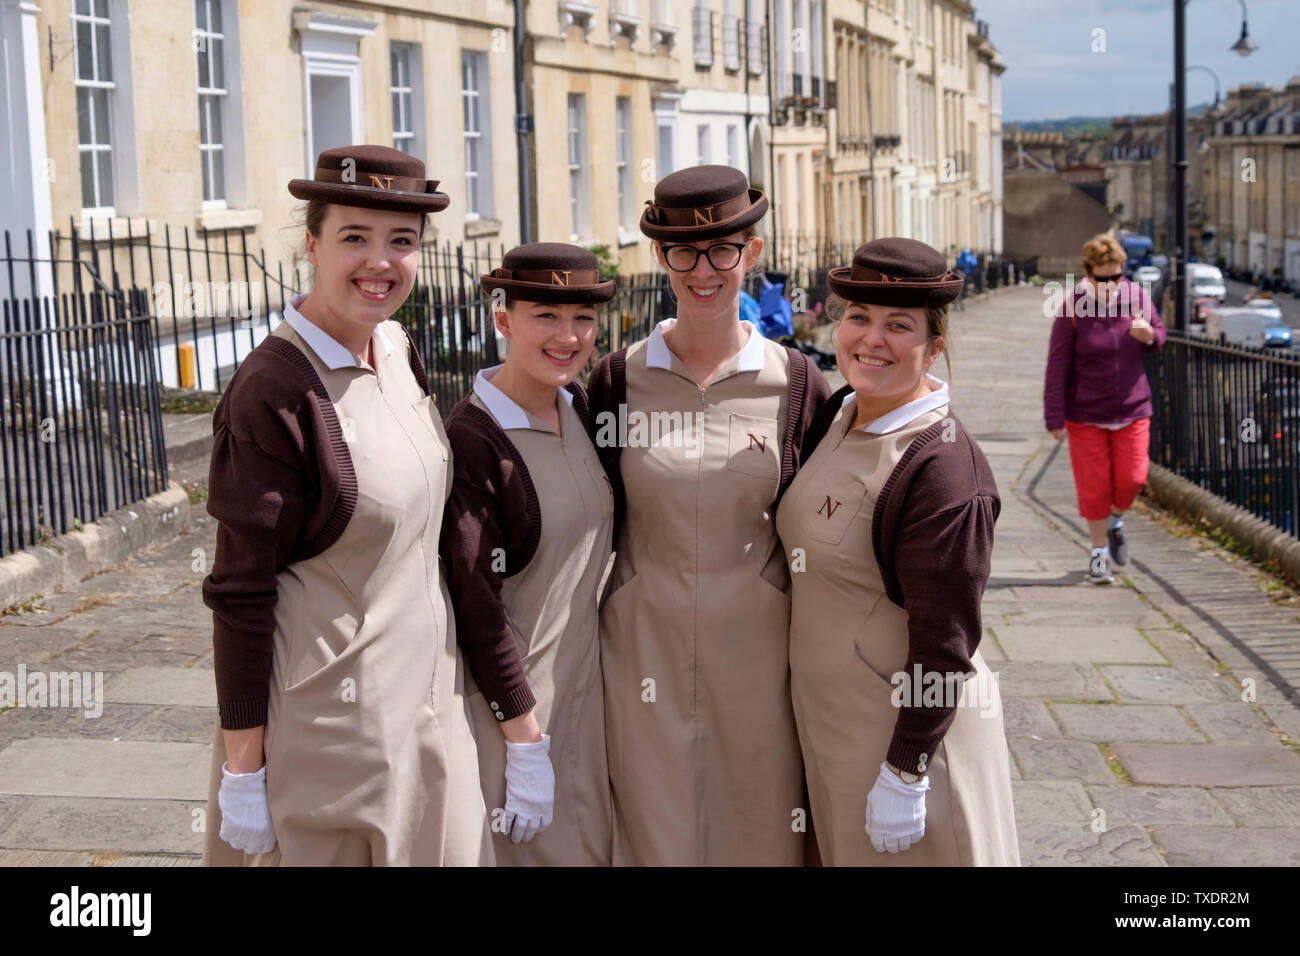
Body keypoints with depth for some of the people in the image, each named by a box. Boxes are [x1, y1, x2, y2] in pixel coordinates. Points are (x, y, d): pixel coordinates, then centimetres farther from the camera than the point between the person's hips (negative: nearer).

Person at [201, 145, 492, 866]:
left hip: (427, 691, 7)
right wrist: (243, 771, -14)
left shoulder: (398, 351, 3)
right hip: (329, 716, -7)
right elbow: (240, 593, -17)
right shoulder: (273, 392, -20)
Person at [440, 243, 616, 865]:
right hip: (509, 689, -7)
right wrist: (526, 741, -16)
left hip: (584, 673, 7)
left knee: (594, 842, 17)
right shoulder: (473, 441, -20)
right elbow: (477, 604, -19)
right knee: (534, 846, 6)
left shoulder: (577, 406, 2)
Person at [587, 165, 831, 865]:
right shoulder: (618, 379, -1)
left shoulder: (797, 384, -2)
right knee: (654, 834, 10)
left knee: (760, 832, 10)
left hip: (759, 658, 0)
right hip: (645, 660, 1)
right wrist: (587, 654, 7)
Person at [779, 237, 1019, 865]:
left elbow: (946, 643, -21)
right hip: (827, 717, 8)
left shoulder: (943, 469, -23)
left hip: (909, 724, -8)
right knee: (848, 853, 20)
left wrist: (904, 773, -19)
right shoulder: (836, 414, 2)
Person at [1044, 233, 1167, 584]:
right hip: (1085, 413, -3)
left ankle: (1115, 522, 33)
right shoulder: (1072, 308, -14)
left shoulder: (1136, 295, -4)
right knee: (1094, 486, 3)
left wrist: (1149, 334, -15)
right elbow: (1057, 366, -11)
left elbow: (1159, 335, 11)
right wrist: (1054, 417, -12)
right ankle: (1099, 552, 19)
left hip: (1132, 409, 3)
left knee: (1131, 479, 1)